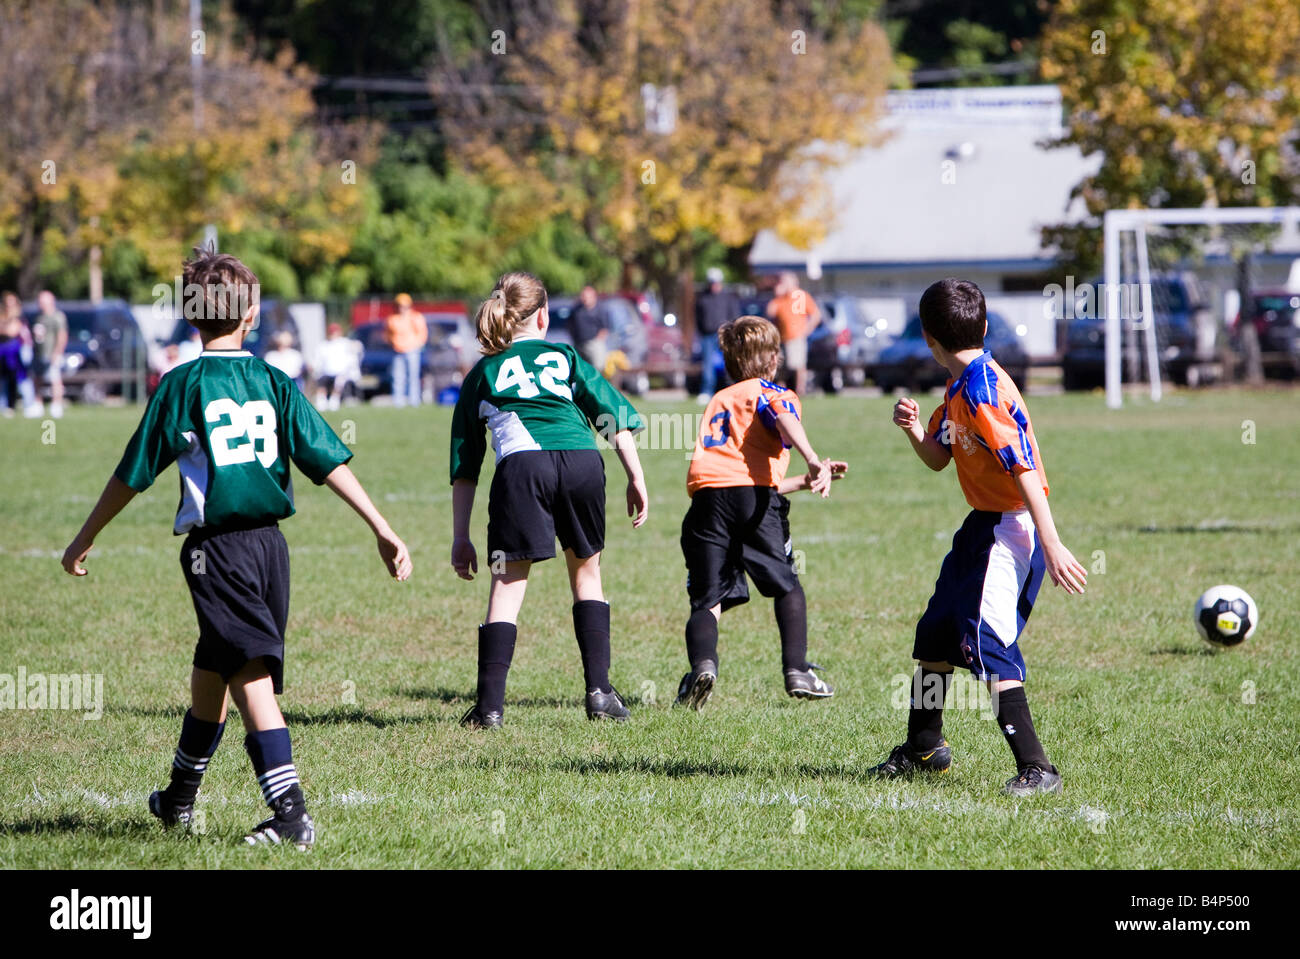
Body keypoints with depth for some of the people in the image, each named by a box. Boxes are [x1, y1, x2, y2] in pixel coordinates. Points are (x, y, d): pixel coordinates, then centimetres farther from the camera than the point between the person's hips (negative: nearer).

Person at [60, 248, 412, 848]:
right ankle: (180, 798, 29)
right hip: (270, 541, 5)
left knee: (251, 674, -10)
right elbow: (330, 462, 1)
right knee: (211, 669, 17)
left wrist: (85, 540, 12)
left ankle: (291, 813, -22)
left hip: (216, 546, -5)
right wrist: (383, 531, 3)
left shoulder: (182, 386, -4)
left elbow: (133, 475, 1)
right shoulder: (274, 383, 6)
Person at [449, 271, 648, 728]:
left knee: (508, 584, 3)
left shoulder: (482, 373, 27)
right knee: (586, 572, 19)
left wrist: (461, 538, 25)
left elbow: (463, 466, 24)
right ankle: (599, 690, 15)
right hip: (582, 462, 1)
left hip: (522, 465, -1)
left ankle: (490, 704, -6)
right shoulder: (564, 357, 27)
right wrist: (636, 478, 14)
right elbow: (615, 416, 13)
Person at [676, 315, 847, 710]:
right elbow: (785, 418, -12)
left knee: (707, 601, 1)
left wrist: (806, 480, 45)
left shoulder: (717, 401, 36)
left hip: (707, 497, 3)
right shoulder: (769, 392, 17)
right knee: (787, 586, 17)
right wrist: (813, 462, -26)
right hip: (755, 499, -3)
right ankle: (797, 670, 8)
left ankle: (702, 664, -26)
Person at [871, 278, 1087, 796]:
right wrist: (914, 428, -3)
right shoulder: (958, 389, 10)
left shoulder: (981, 390, -21)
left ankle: (1036, 768, -18)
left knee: (984, 641, -19)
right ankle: (923, 748, 37)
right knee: (936, 632, 20)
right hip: (984, 523, 10)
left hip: (1012, 527, -10)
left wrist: (1051, 545, -29)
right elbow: (938, 458, 19)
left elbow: (1023, 467, -25)